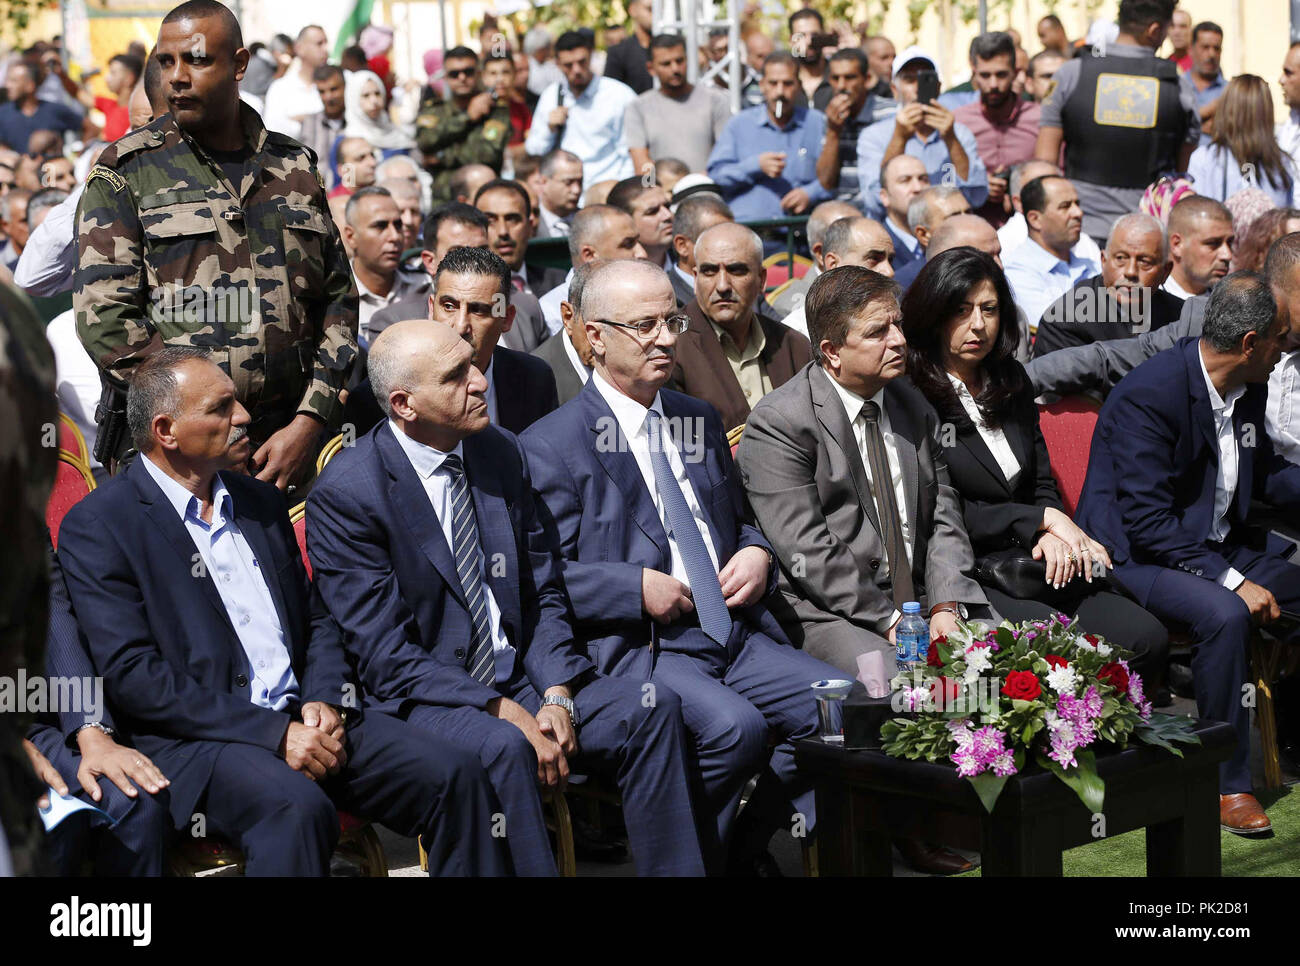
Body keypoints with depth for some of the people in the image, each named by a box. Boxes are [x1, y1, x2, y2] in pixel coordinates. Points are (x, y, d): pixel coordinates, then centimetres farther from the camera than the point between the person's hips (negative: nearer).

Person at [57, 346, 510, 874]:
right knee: (298, 808, -37)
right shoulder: (97, 527, -3)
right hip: (195, 740, -6)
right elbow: (131, 674, -12)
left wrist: (324, 701, -1)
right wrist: (275, 733, -17)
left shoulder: (261, 501, 19)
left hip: (305, 717, 6)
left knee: (456, 775, -14)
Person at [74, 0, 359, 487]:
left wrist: (309, 422, -2)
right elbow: (104, 317, -5)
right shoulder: (125, 171, 3)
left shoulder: (294, 168, 12)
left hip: (288, 447, 3)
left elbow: (339, 301, 12)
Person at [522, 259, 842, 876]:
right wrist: (637, 588, -18)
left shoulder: (699, 420, 20)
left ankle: (746, 845, 5)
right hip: (636, 647, -7)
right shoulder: (552, 445, -3)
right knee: (735, 726, -32)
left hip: (733, 634, 7)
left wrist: (756, 554, 7)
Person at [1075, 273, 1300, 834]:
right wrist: (1231, 580, -27)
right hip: (1138, 554, -8)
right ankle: (1229, 781, -20)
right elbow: (1147, 522, -23)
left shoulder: (1249, 388, 5)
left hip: (1219, 546, 8)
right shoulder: (1149, 394, -21)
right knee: (1225, 614, -34)